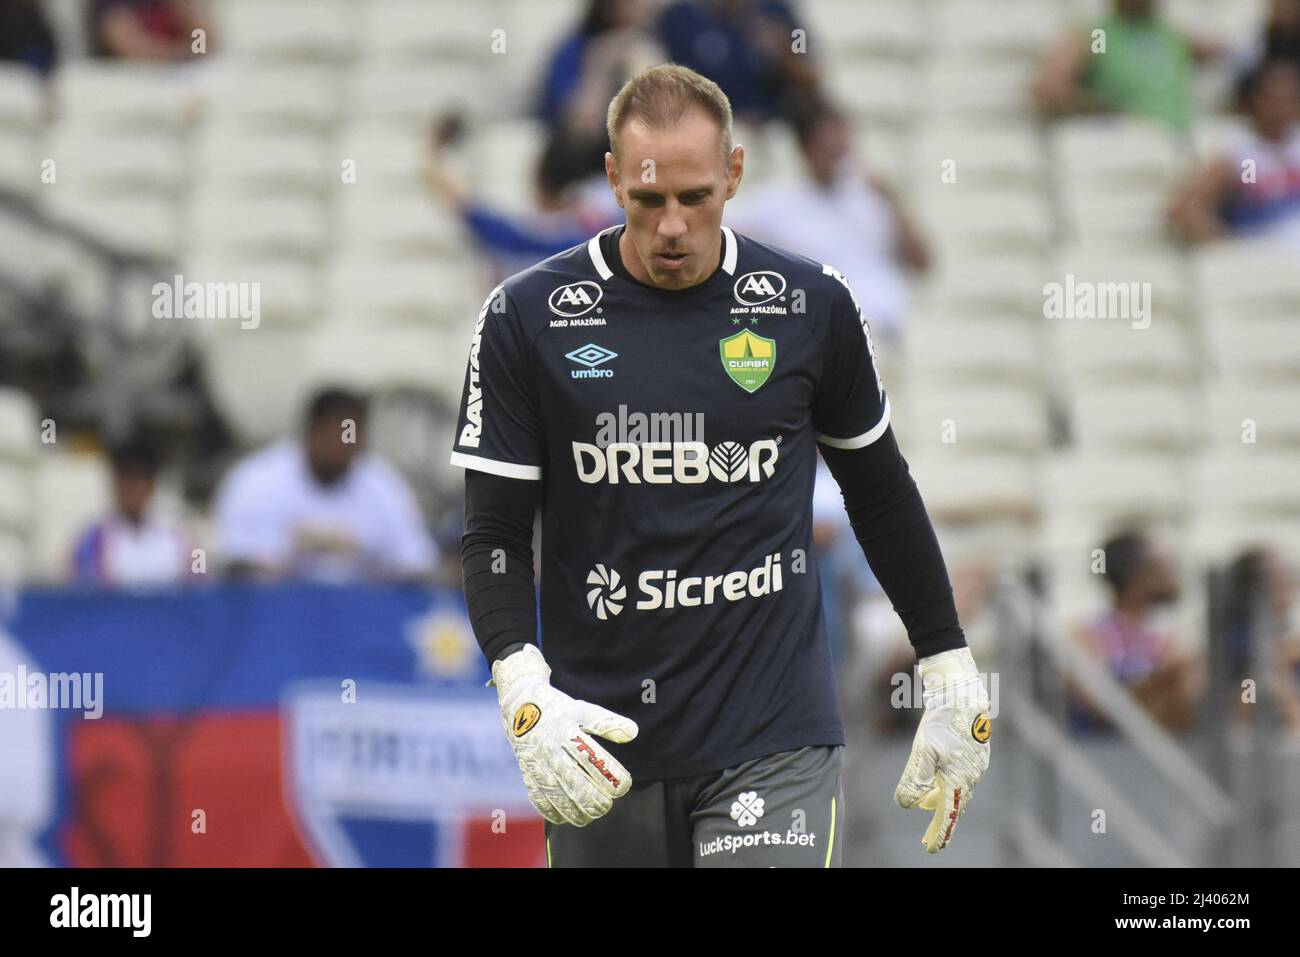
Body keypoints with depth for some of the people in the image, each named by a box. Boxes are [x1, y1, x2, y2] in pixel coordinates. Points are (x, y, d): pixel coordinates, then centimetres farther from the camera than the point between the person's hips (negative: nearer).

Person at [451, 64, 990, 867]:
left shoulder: (811, 306, 2)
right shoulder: (528, 318, -1)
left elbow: (881, 493, 16)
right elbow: (495, 531, 0)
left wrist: (952, 677, 16)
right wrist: (525, 692, -17)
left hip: (775, 742, -1)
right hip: (600, 740, 1)